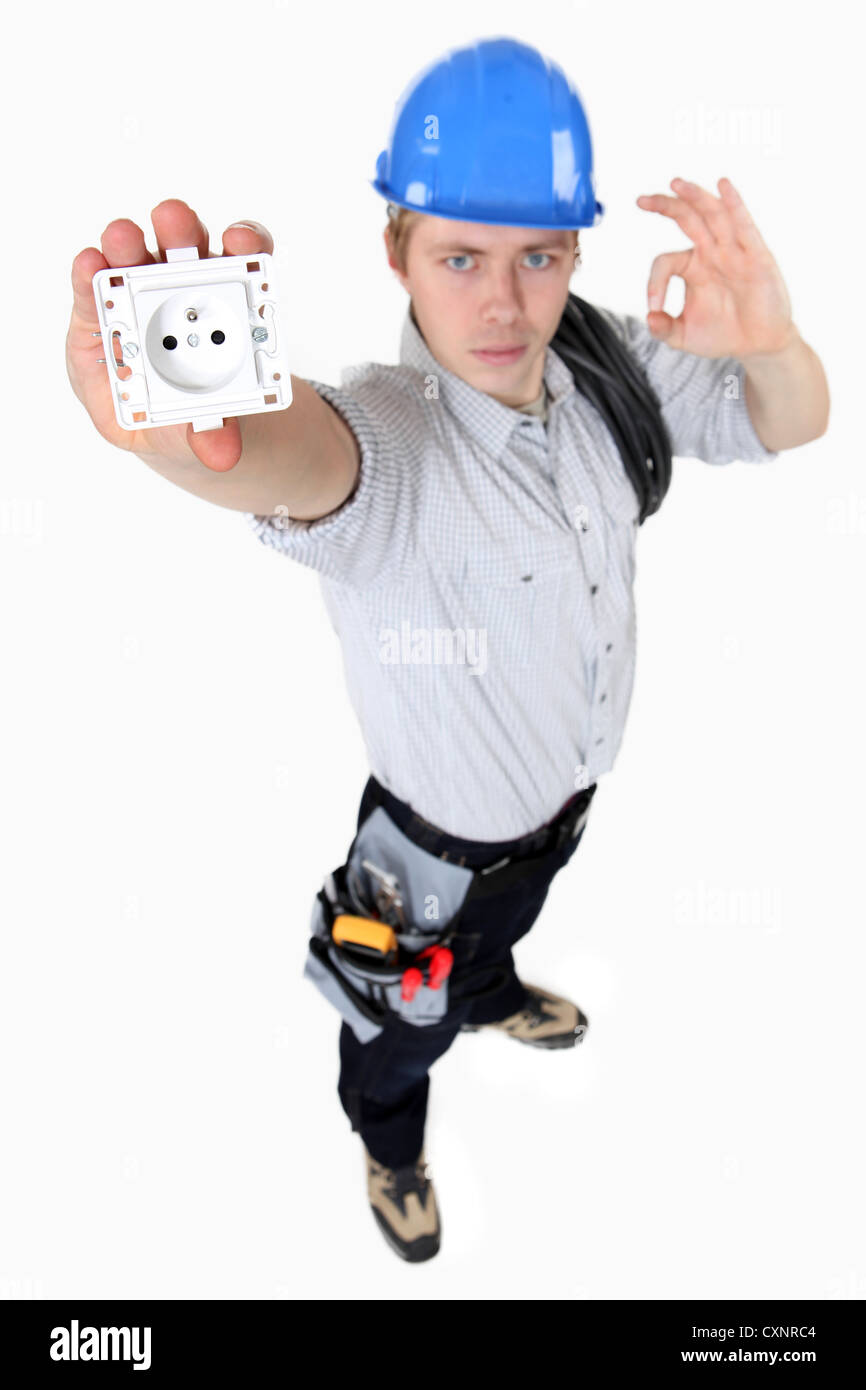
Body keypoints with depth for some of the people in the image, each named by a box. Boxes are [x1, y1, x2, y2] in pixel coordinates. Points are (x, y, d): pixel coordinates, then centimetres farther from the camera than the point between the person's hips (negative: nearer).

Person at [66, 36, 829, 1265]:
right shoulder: (386, 432, -38)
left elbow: (786, 425, -12)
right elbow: (311, 456, -61)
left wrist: (766, 337, -39)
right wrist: (175, 420, -88)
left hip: (572, 788, 5)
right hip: (441, 845, -5)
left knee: (503, 923, 39)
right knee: (411, 1016, 26)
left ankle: (493, 998, 75)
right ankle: (389, 1134, 61)